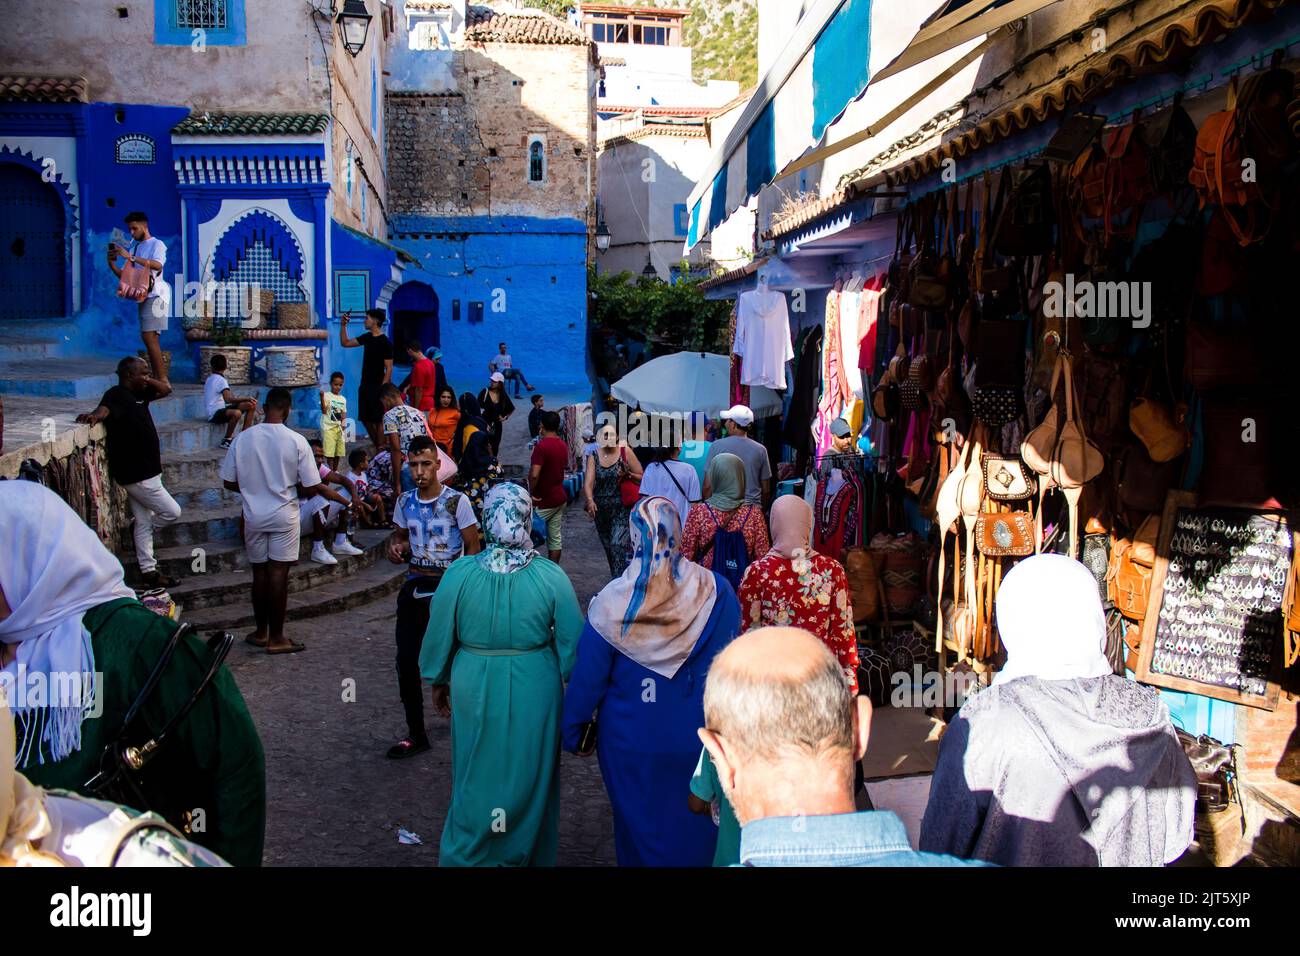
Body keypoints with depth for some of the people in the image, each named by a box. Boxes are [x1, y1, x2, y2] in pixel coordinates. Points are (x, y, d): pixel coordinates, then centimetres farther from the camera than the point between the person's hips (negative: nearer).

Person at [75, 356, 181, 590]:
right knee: (172, 511, -1)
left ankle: (149, 572, 18)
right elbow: (104, 407, -36)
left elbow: (166, 389, 17)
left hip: (144, 471, 9)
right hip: (136, 474, -9)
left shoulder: (139, 393, 9)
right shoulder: (117, 395, -16)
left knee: (144, 521, 12)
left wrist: (147, 379, 3)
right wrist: (95, 415, -57)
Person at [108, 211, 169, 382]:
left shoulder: (157, 244, -1)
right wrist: (112, 263, 1)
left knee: (148, 336, -17)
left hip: (155, 295, -8)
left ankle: (163, 380, -17)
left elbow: (157, 265, -23)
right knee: (151, 339, 6)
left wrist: (130, 257, -26)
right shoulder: (134, 247, 22)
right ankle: (157, 380, 7)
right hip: (143, 297, 8)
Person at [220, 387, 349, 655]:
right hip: (283, 516, -3)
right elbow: (312, 486, -10)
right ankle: (276, 638, 6)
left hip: (254, 515, 3)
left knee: (260, 572, 13)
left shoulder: (243, 438, -4)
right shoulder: (296, 441, -11)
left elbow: (229, 482, 2)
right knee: (279, 573, 1)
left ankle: (261, 632, 23)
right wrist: (346, 500, 7)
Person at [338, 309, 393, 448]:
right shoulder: (367, 337, 11)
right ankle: (376, 446, 23)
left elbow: (389, 368, -15)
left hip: (377, 387, -8)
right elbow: (345, 343, 21)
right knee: (366, 419, 11)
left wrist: (382, 389, -21)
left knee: (378, 421, -5)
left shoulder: (385, 343, -12)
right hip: (365, 385, 8)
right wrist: (343, 326, 9)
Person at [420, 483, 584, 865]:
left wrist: (438, 682, 13)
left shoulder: (459, 573, -15)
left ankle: (466, 856, 35)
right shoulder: (552, 576, -17)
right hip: (534, 691, 0)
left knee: (478, 776, 20)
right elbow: (572, 642, -10)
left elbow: (438, 636, -4)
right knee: (529, 777, 20)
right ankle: (526, 854, 38)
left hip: (476, 689, 0)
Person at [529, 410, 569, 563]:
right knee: (555, 537, 11)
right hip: (560, 498, 8)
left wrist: (532, 493, -16)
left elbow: (534, 475, -28)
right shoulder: (563, 445, 6)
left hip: (543, 502, -8)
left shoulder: (542, 446, -20)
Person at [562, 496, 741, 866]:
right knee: (696, 823, 22)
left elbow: (587, 677, -10)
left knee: (640, 826, 21)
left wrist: (574, 730, 4)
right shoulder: (717, 592, -15)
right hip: (699, 736, 1)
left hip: (633, 742, 0)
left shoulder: (612, 603, -18)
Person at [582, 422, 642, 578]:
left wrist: (628, 475, -19)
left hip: (622, 508, -4)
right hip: (601, 510, 4)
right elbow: (588, 483, -8)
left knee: (619, 546, -15)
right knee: (609, 547, 13)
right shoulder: (593, 456, 4)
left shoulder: (625, 453, -3)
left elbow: (642, 478, 1)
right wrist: (590, 500, -26)